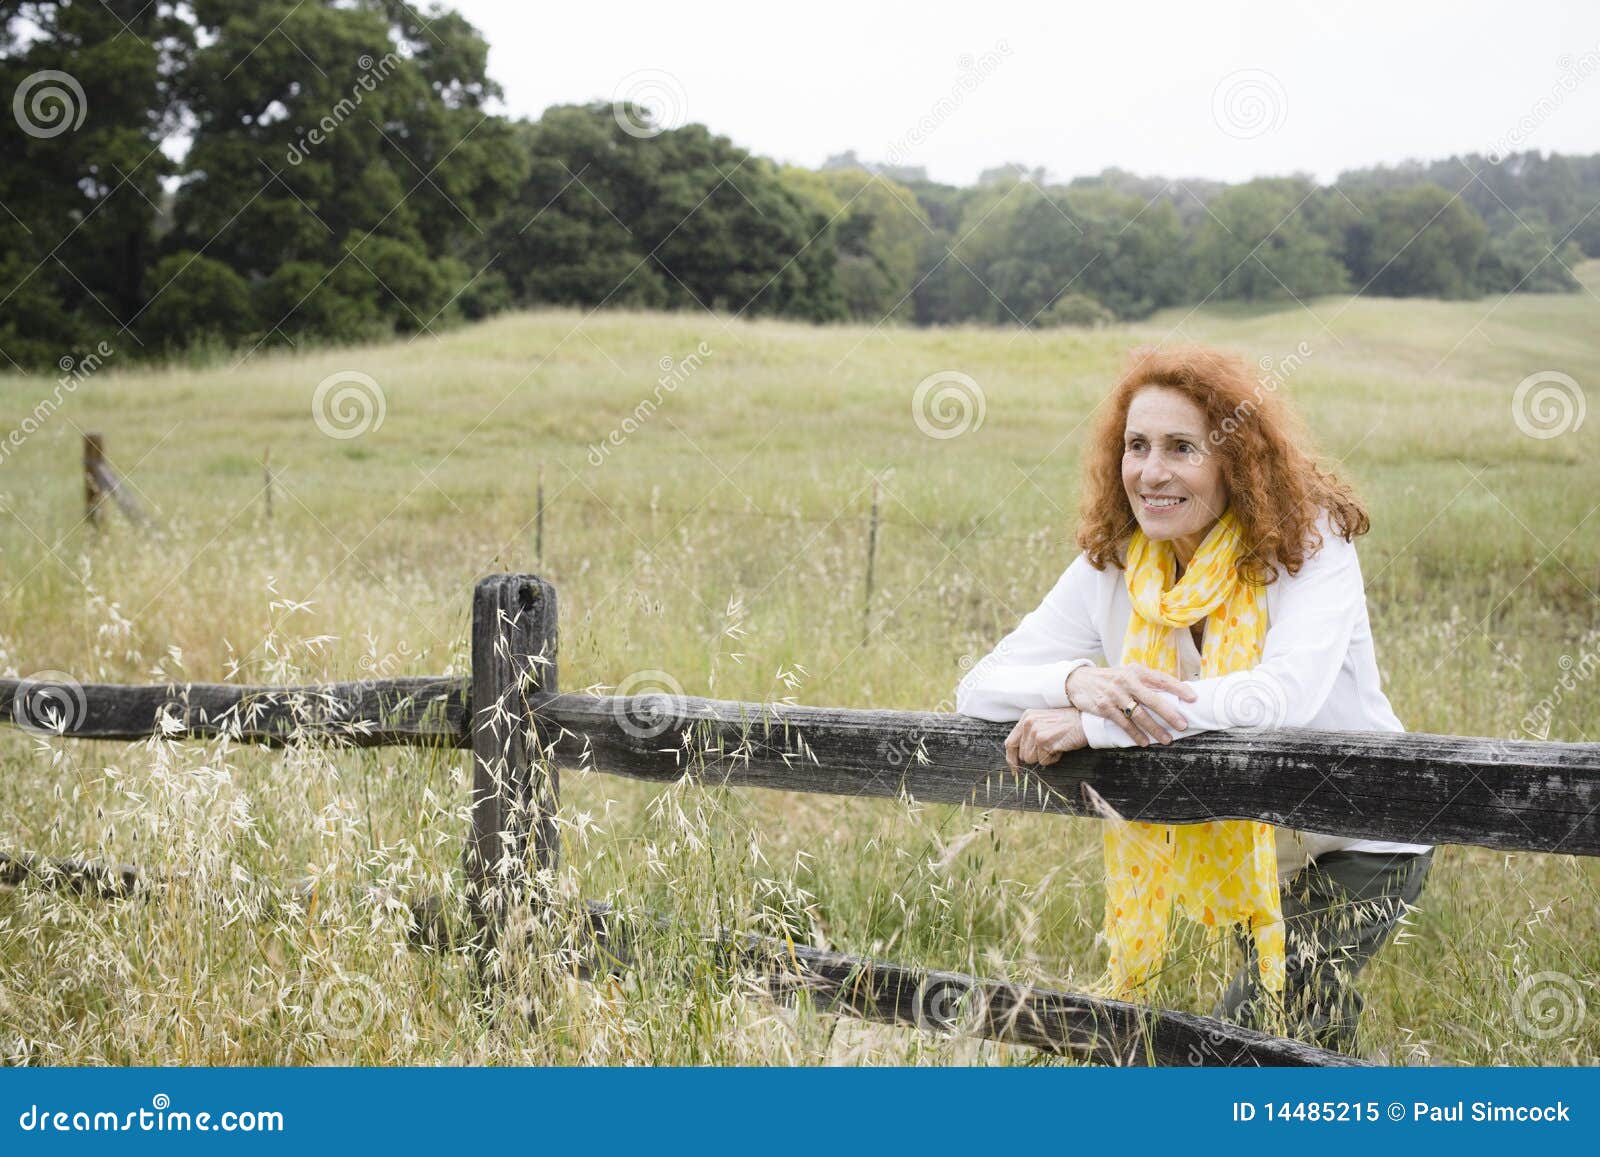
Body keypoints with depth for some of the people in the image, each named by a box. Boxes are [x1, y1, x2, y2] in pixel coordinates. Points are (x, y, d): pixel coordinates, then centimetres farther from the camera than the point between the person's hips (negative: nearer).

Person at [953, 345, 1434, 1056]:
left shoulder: (1311, 544, -19)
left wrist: (1094, 724, -38)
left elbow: (1287, 694, -36)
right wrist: (1081, 682, -34)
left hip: (1359, 847, -4)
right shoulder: (1111, 565, -8)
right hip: (1232, 853, 5)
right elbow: (980, 688, -11)